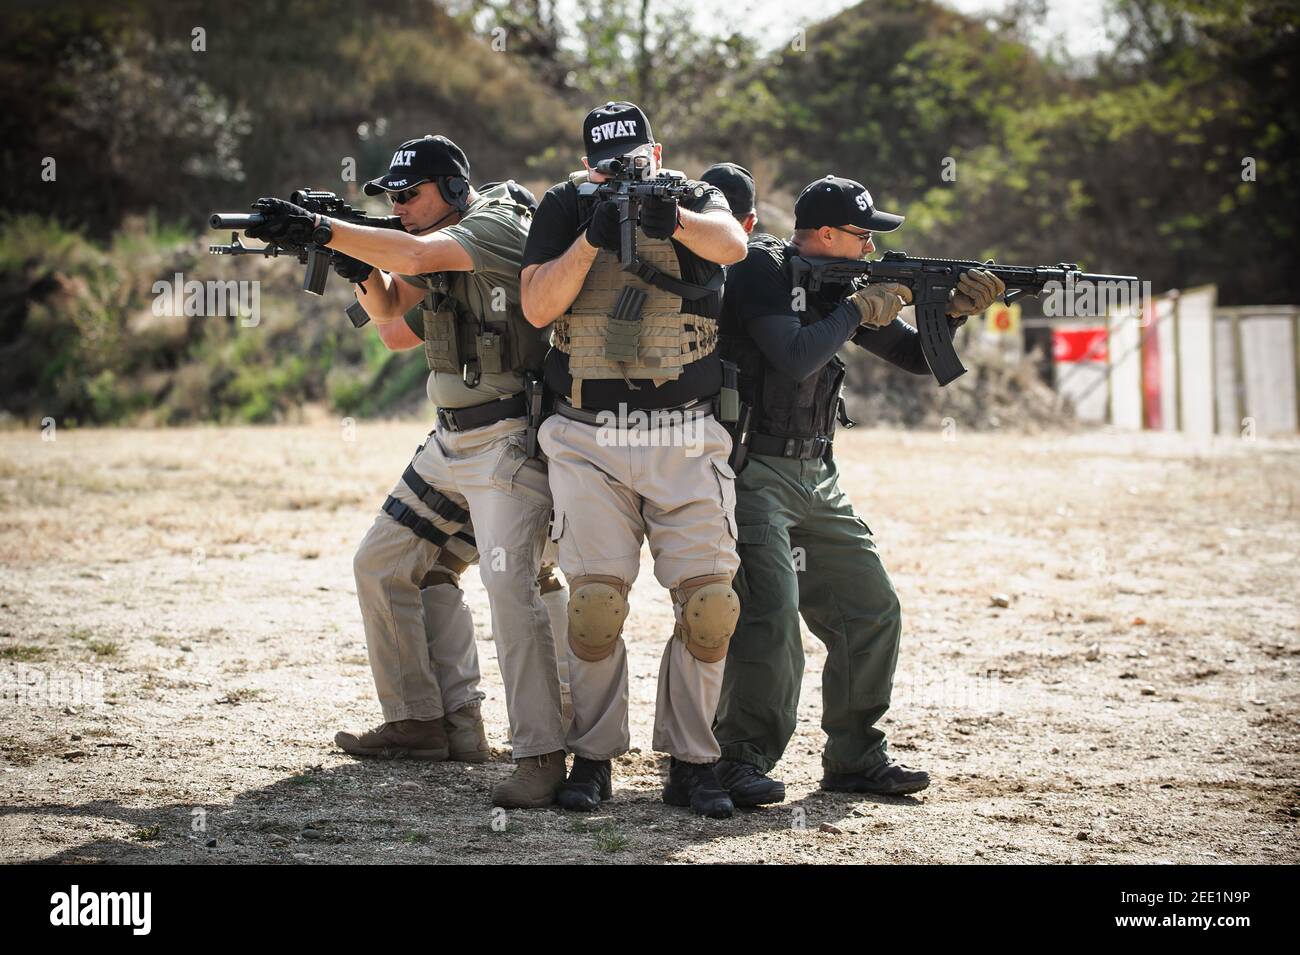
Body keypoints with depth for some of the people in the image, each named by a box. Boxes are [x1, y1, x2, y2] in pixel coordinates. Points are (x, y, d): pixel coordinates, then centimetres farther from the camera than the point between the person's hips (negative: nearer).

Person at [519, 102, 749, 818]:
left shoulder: (694, 201, 5)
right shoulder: (566, 207, 7)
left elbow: (731, 244, -18)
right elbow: (537, 307, -5)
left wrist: (668, 218, -37)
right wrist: (593, 237, -17)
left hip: (686, 443, 0)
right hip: (589, 443, 0)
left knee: (708, 603, -6)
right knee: (595, 603, -9)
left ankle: (690, 765, 5)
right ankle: (592, 759, 4)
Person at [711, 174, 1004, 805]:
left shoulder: (840, 284, 11)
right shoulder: (762, 270, -11)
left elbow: (916, 356, 15)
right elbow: (796, 358, -25)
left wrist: (956, 311, -2)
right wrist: (858, 309, -14)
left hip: (815, 479, 8)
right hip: (753, 471, -8)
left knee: (872, 612, 6)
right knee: (771, 616, -22)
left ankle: (855, 759, 16)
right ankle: (740, 762, -12)